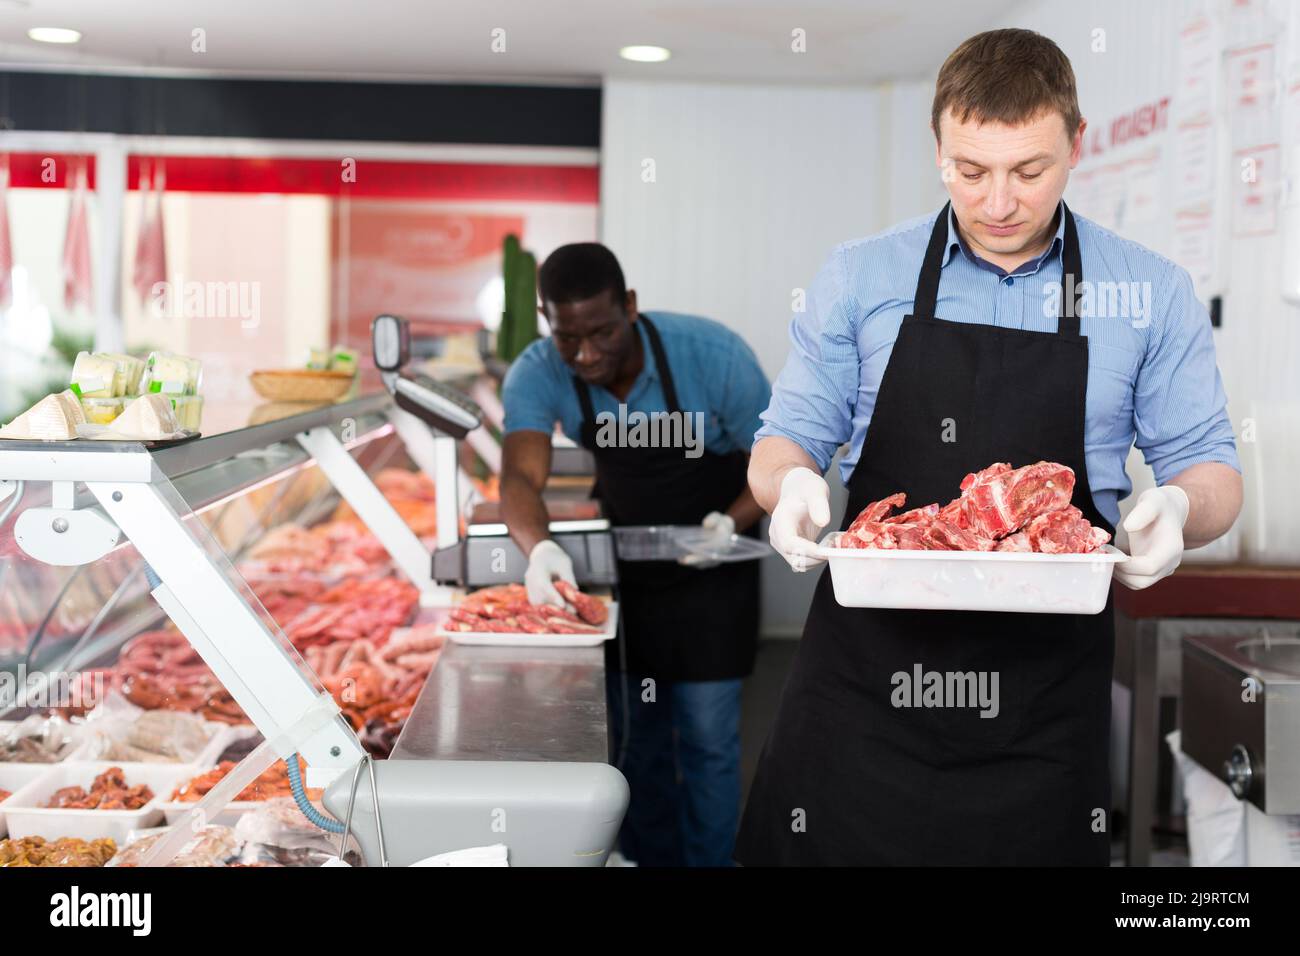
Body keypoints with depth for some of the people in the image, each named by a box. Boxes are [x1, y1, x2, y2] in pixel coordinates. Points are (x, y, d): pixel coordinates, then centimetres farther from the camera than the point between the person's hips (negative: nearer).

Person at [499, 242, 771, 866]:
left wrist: (733, 521, -34)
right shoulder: (537, 376, -19)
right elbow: (521, 475, -31)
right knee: (633, 737, 14)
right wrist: (538, 548, -52)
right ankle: (649, 859, 32)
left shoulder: (713, 355, -27)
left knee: (707, 738, -1)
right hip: (622, 563, 3)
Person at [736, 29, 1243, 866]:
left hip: (1048, 693, 0)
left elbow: (1210, 468, 6)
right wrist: (793, 485, -16)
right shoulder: (860, 278, 3)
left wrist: (1180, 509, -17)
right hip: (866, 668, 0)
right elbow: (788, 441, 8)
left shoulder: (1153, 294, 3)